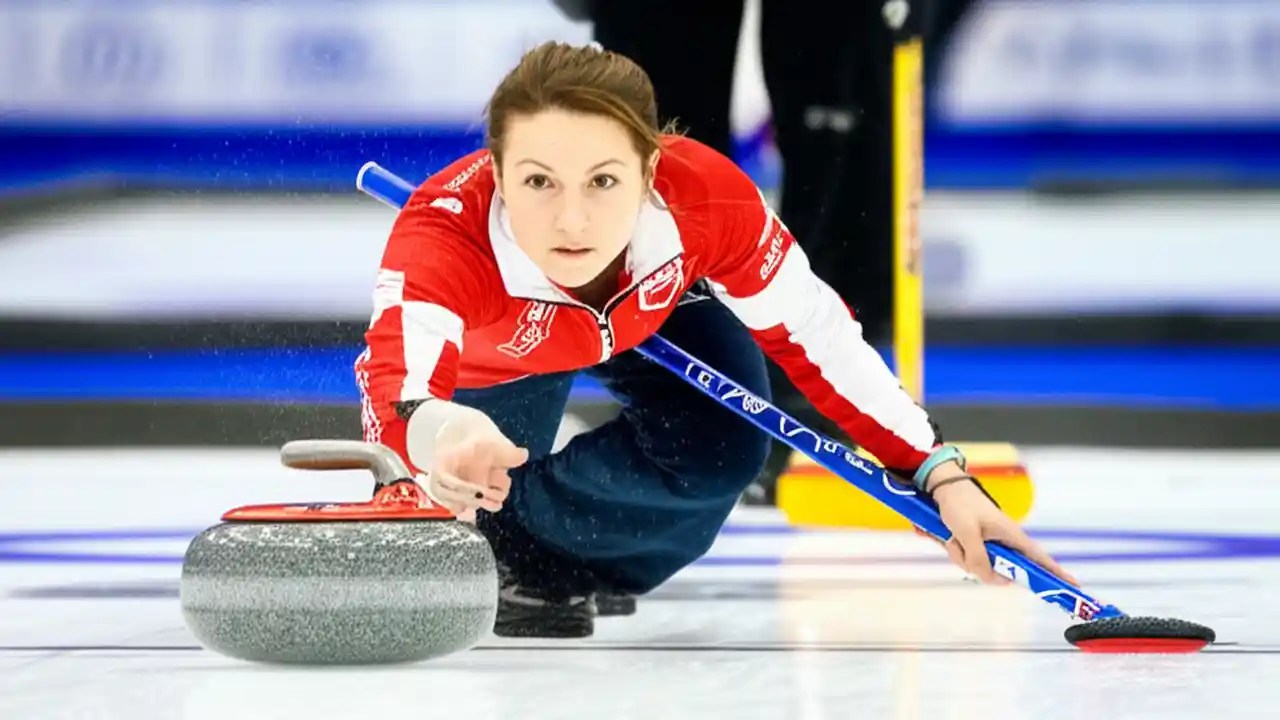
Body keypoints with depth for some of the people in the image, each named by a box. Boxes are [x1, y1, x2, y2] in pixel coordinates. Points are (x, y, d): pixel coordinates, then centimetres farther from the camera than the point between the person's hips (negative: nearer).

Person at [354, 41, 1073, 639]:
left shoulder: (705, 198, -40)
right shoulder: (443, 231, -49)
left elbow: (815, 334, -24)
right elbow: (392, 390, -67)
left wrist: (943, 474, -29)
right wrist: (440, 433, -92)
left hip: (649, 315, 2)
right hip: (493, 356, -2)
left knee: (723, 446, -19)